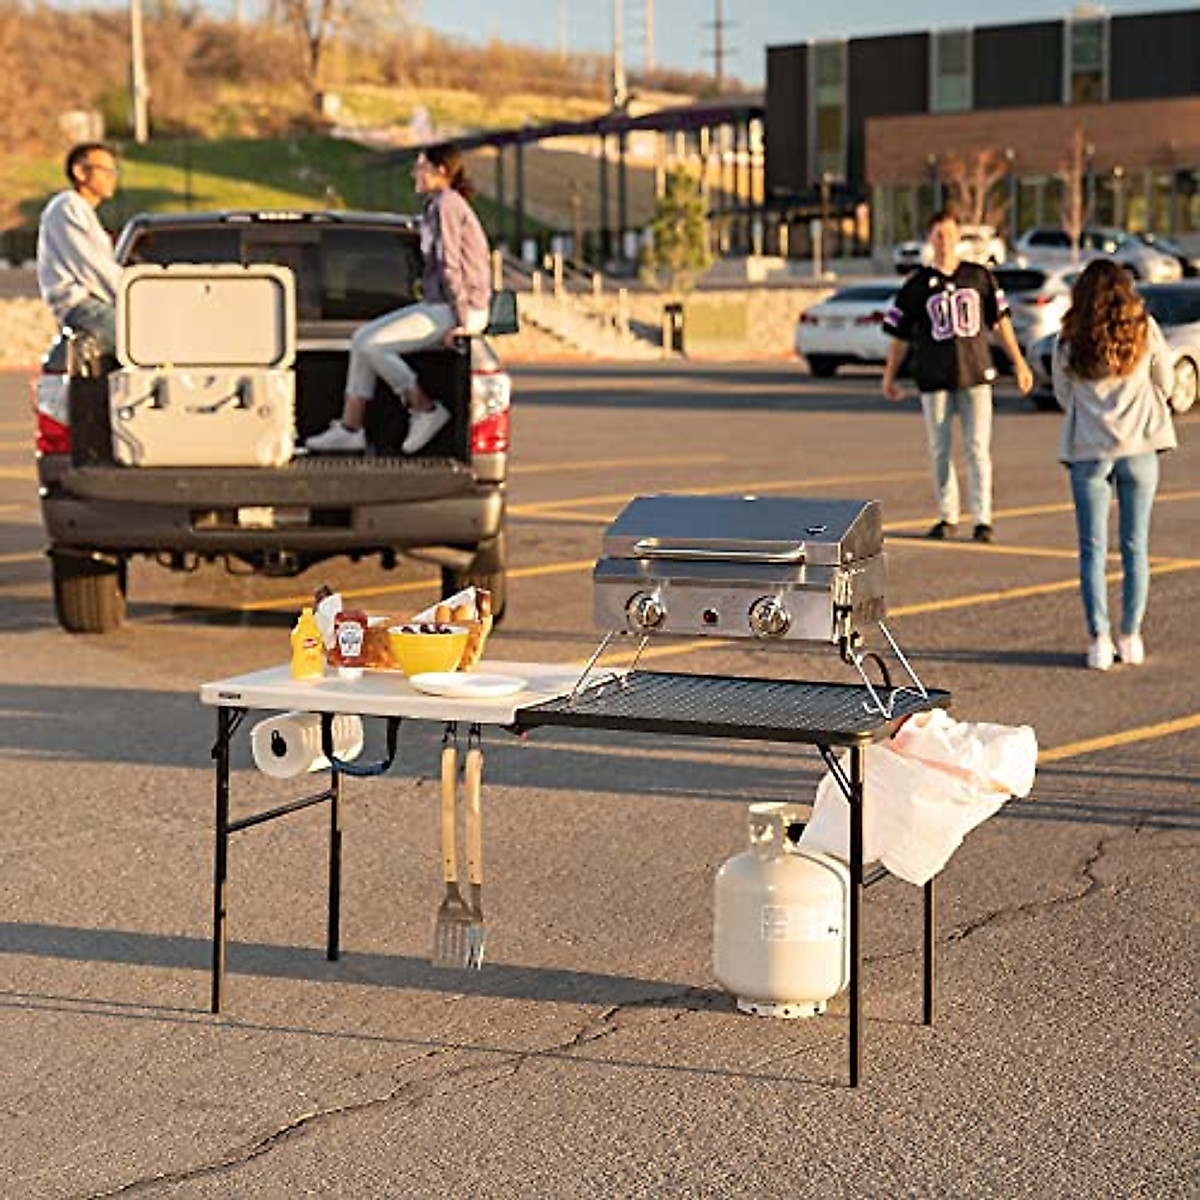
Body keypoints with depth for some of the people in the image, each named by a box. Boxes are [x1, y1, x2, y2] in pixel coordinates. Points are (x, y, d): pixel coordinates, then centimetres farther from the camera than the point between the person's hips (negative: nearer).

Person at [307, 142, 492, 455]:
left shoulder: (446, 205, -13)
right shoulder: (439, 205, 19)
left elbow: (450, 266, -18)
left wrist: (460, 321, -19)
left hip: (455, 309, -10)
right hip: (439, 305, 10)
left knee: (373, 346, -17)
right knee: (363, 338, 5)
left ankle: (426, 410, -6)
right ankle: (349, 429, 4)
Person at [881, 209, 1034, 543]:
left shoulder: (980, 276, 7)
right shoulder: (917, 284, 3)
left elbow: (1000, 321, 13)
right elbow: (899, 334, 8)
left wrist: (1019, 363, 12)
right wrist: (889, 377, 10)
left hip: (975, 376, 0)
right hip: (934, 378, 0)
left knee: (978, 449, -3)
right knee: (940, 451, 4)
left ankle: (983, 519, 0)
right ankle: (947, 517, 15)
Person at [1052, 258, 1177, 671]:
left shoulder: (1069, 339, -2)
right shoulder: (1144, 330, -2)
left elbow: (1062, 394, 7)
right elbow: (1165, 382, 7)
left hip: (1088, 450, 0)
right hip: (1139, 446, 0)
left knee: (1093, 549, 4)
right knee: (1135, 547, 9)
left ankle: (1099, 639, -1)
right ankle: (1131, 637, 11)